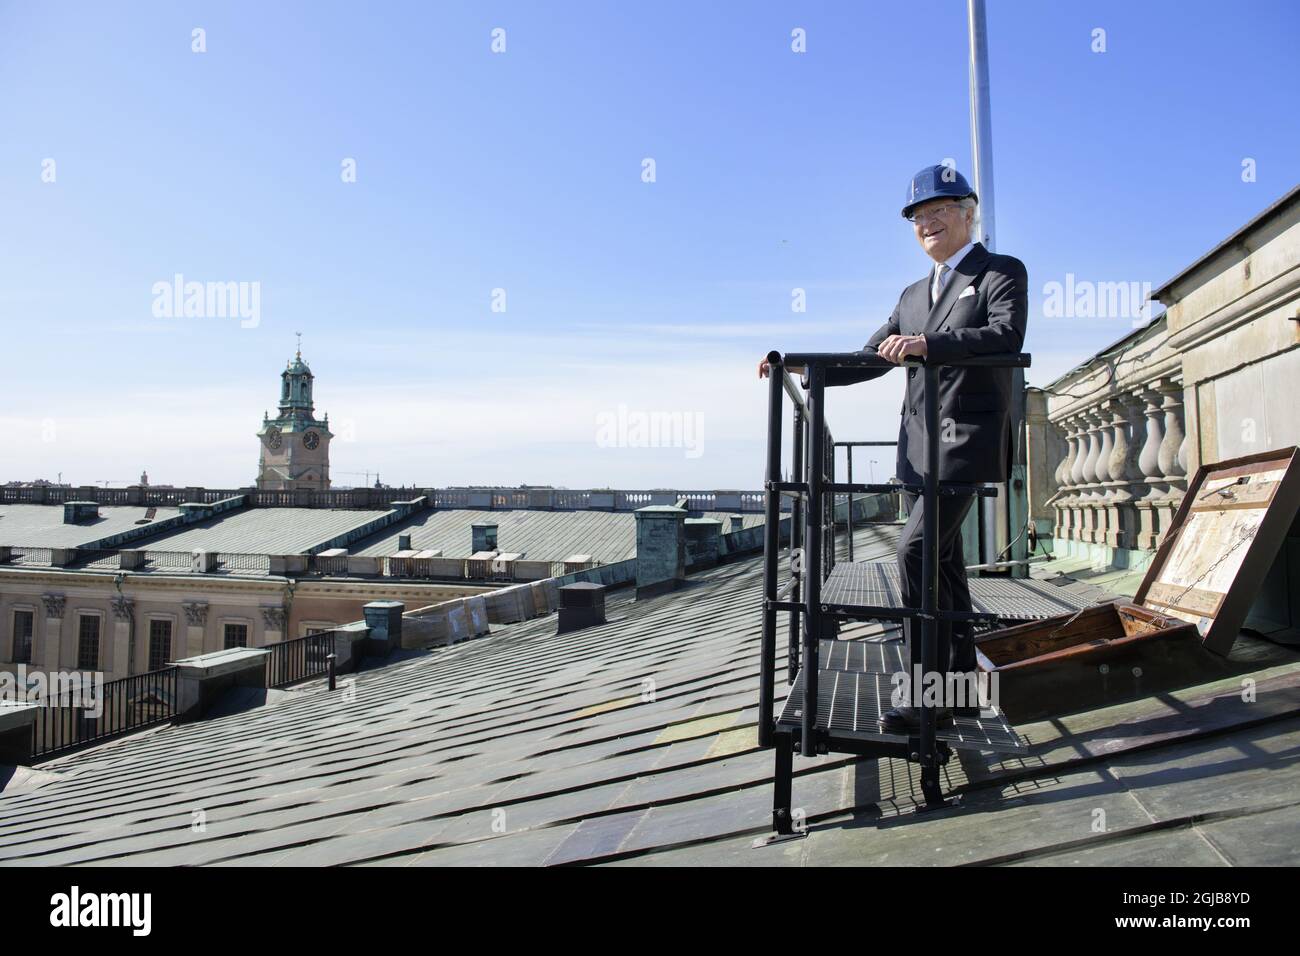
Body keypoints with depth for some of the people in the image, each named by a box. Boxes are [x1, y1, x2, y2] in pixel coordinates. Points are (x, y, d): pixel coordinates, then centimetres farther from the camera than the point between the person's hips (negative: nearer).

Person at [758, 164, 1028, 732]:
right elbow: (869, 360, 21)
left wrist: (926, 343, -32)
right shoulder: (912, 295, 21)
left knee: (916, 551, -19)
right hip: (919, 447, 7)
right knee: (942, 565, 10)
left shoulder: (1002, 272, 1)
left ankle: (927, 698, -13)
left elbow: (1007, 336, -18)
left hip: (966, 438, -7)